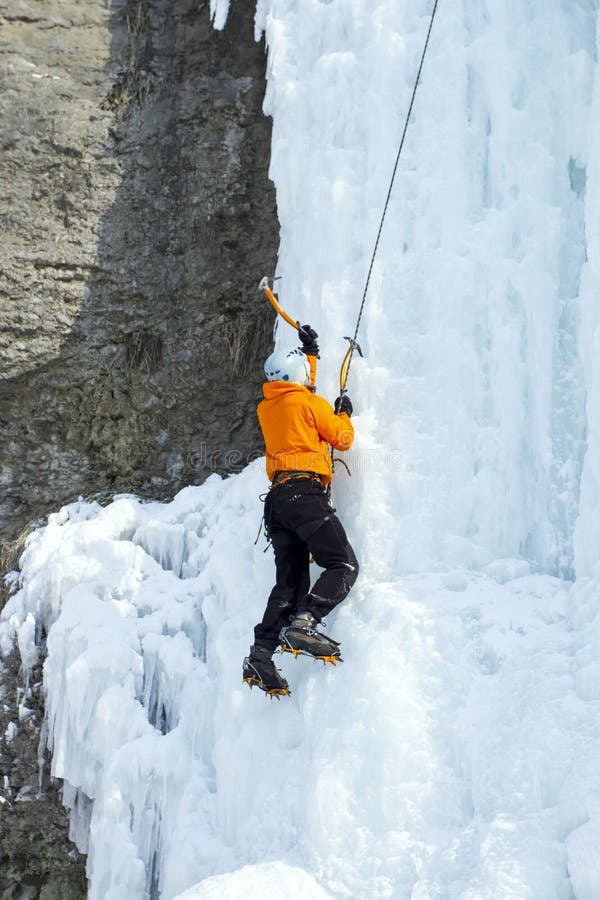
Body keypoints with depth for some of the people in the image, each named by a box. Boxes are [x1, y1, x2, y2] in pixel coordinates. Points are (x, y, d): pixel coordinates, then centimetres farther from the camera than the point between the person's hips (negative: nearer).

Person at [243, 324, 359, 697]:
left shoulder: (268, 407, 22)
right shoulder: (311, 403, 1)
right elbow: (343, 439, 8)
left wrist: (310, 352, 52)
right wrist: (343, 412, 27)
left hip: (279, 498, 8)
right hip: (307, 493, -8)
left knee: (290, 582, 7)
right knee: (344, 565, -12)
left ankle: (261, 654, -4)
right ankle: (303, 623, -33)